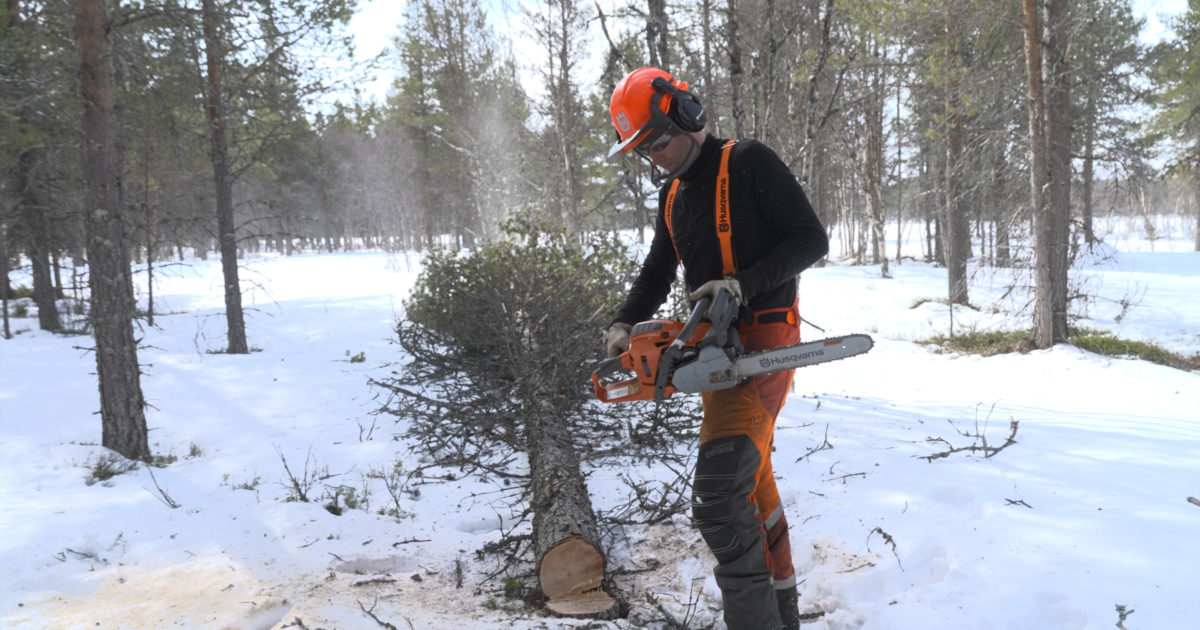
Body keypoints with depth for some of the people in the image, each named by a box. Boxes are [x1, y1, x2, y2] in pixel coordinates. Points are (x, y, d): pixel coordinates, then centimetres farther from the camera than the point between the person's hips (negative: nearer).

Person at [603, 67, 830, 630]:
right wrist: (625, 323, 5)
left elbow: (810, 239, -11)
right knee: (753, 479, 15)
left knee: (718, 494, -19)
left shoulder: (749, 163, -7)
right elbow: (656, 273, 22)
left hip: (763, 341, -9)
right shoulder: (672, 195, 17)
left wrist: (744, 284, -22)